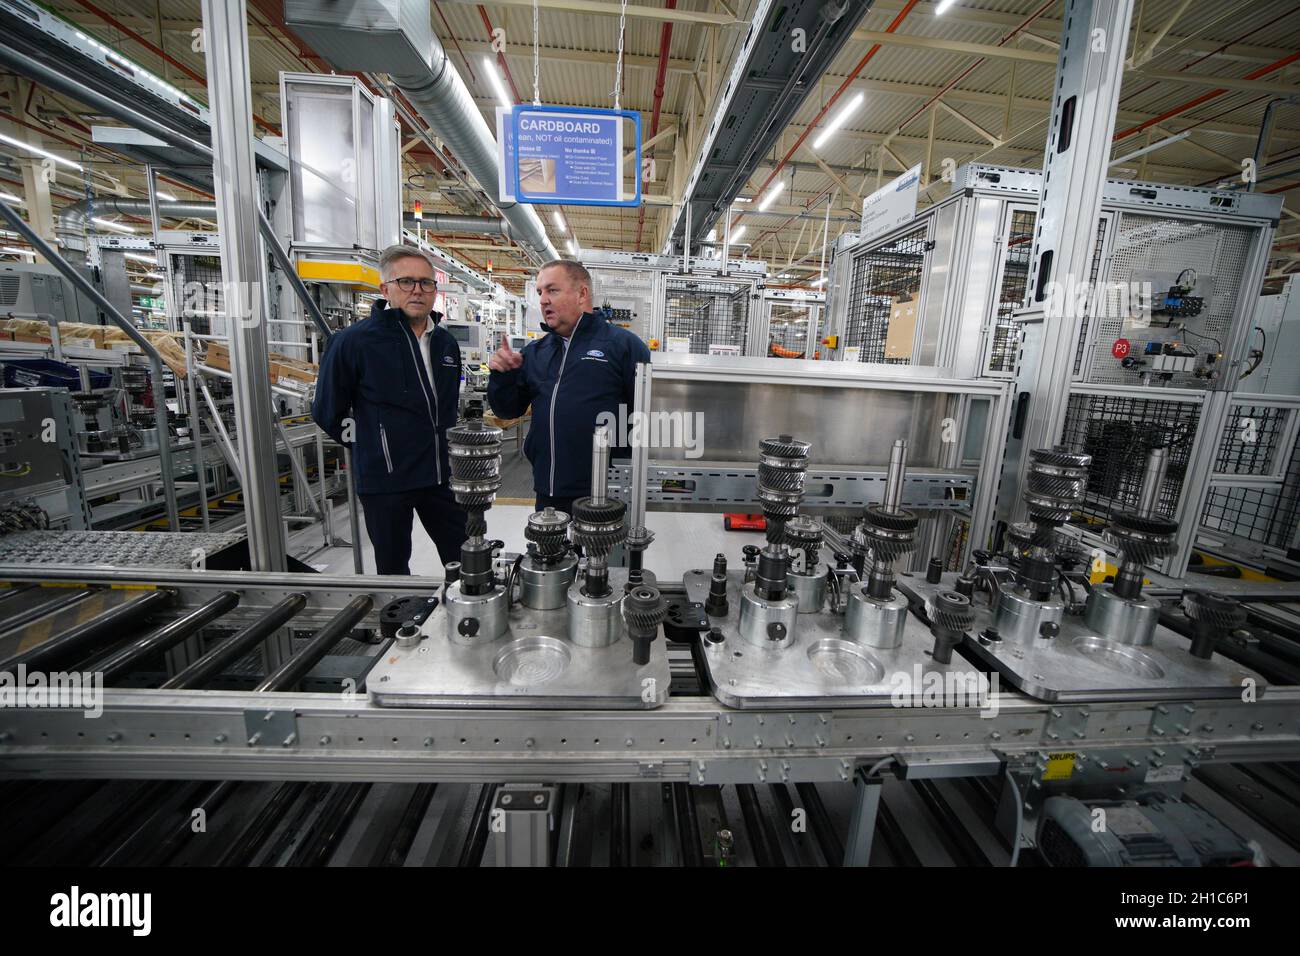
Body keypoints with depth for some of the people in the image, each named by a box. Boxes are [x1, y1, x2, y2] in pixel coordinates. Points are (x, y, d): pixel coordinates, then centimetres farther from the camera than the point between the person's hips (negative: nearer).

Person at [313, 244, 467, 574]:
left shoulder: (446, 342, 7)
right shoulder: (353, 340, -10)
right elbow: (327, 412, -1)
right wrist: (371, 446, 3)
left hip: (440, 474, 5)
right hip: (385, 480, -4)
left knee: (465, 562, 12)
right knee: (393, 570, 11)